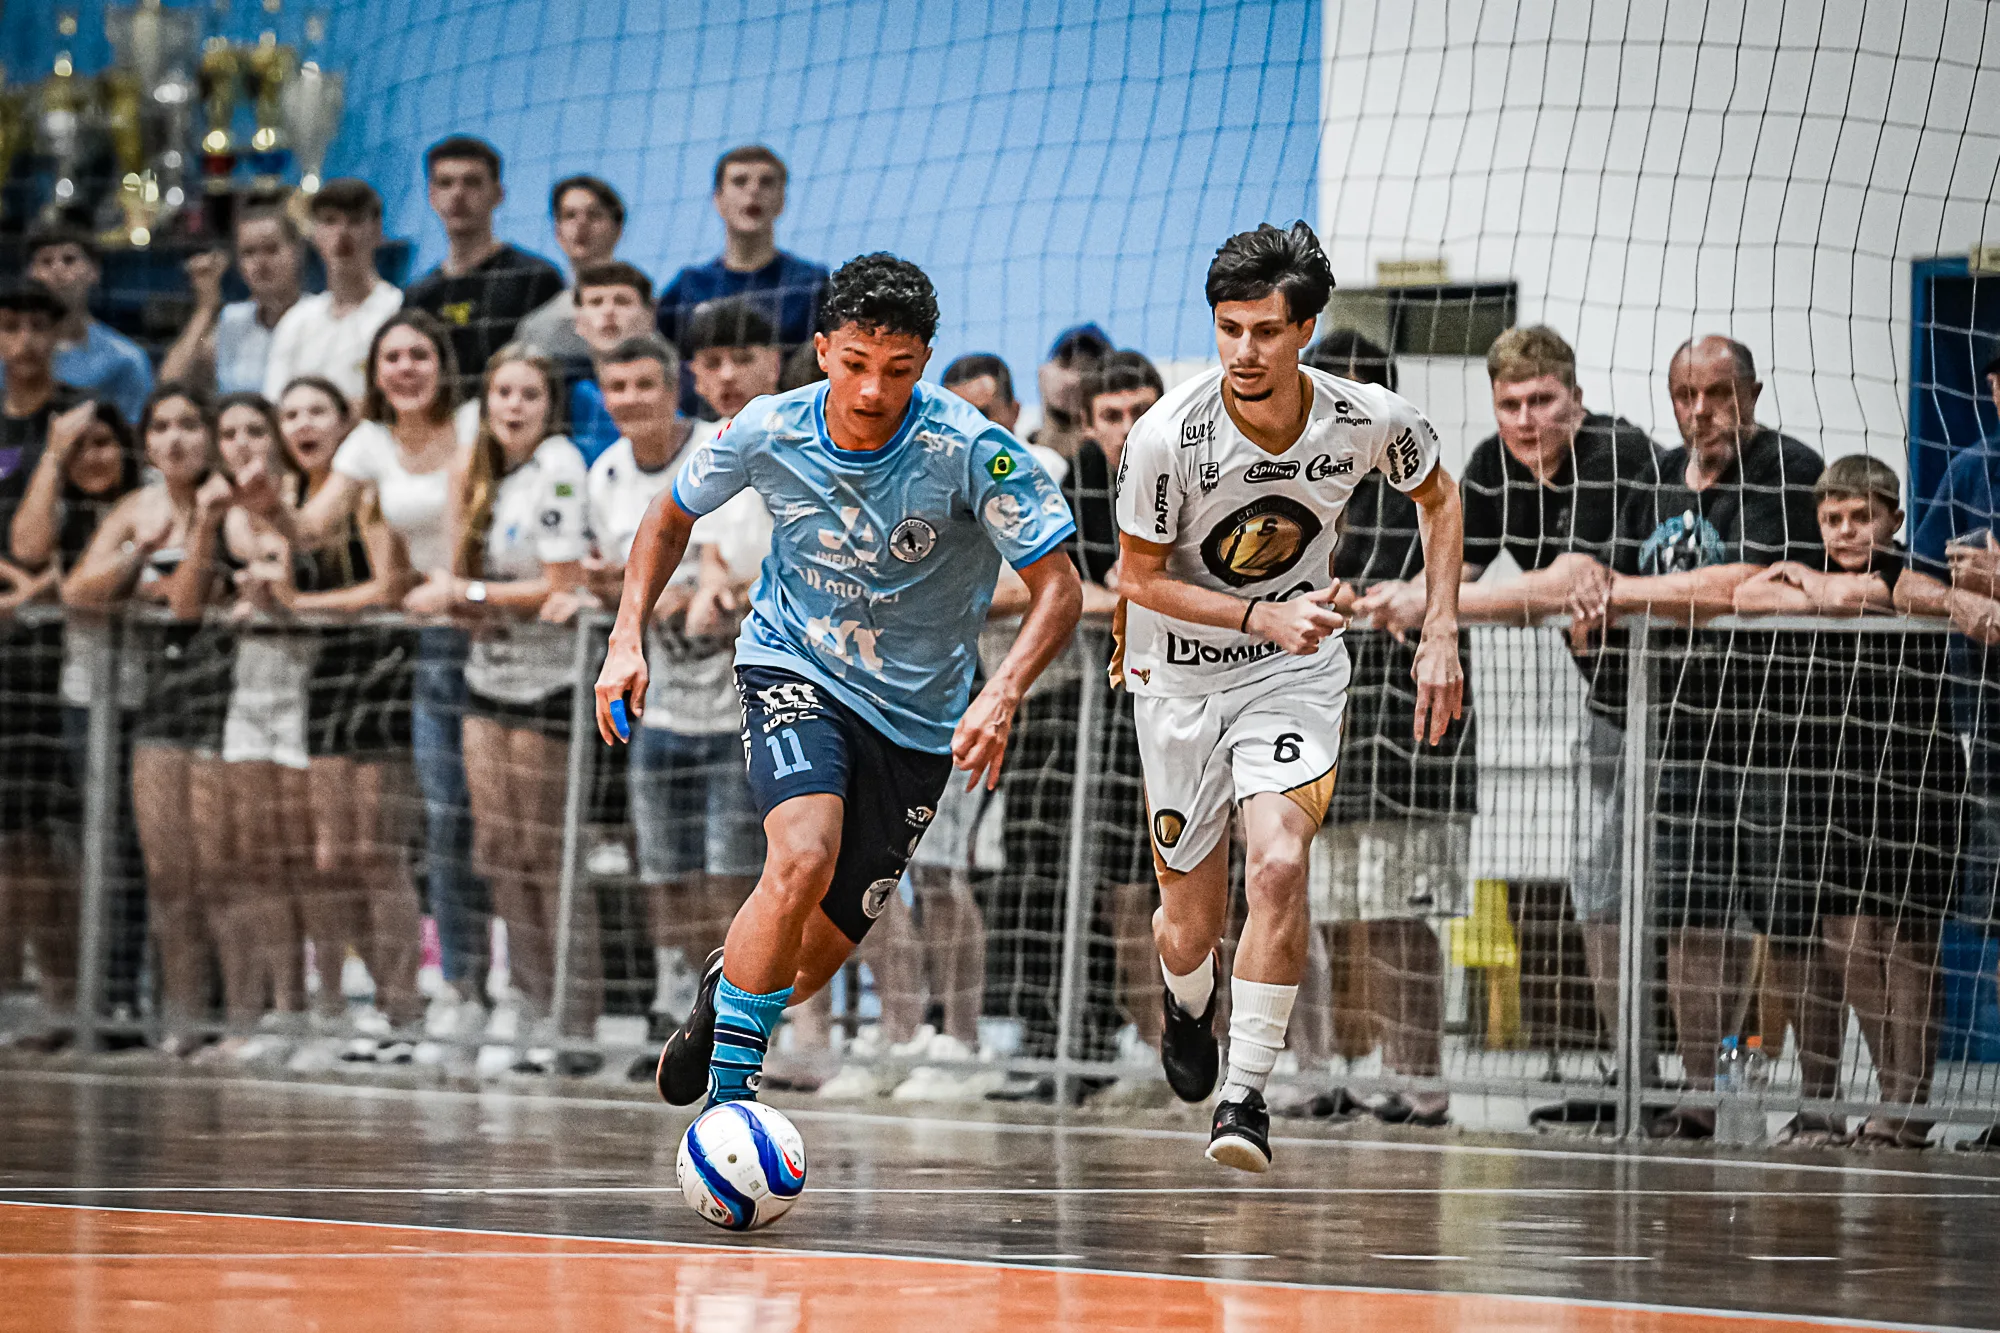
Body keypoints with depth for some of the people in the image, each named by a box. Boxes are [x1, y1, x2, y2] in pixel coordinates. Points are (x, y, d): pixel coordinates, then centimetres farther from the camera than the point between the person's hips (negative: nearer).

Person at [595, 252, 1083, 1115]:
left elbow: (1058, 589, -17)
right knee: (803, 859, -30)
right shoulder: (769, 433, -13)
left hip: (916, 713, 1)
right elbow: (672, 518, 7)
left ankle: (725, 990, 42)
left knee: (820, 950, 5)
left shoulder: (971, 451, -21)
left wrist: (1003, 695, -34)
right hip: (792, 669, -1)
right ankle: (729, 1093, -17)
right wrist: (628, 639, -5)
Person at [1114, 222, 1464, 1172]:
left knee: (1278, 863, -25)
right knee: (1192, 922, 6)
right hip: (1180, 672, 0)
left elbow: (1438, 498, 5)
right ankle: (1188, 1008, 45)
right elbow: (1140, 577, -11)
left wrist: (1441, 634, -3)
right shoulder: (1167, 437, -25)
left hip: (1297, 668, 0)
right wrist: (1260, 618, -24)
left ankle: (1246, 1095, -15)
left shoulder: (1370, 420, -18)